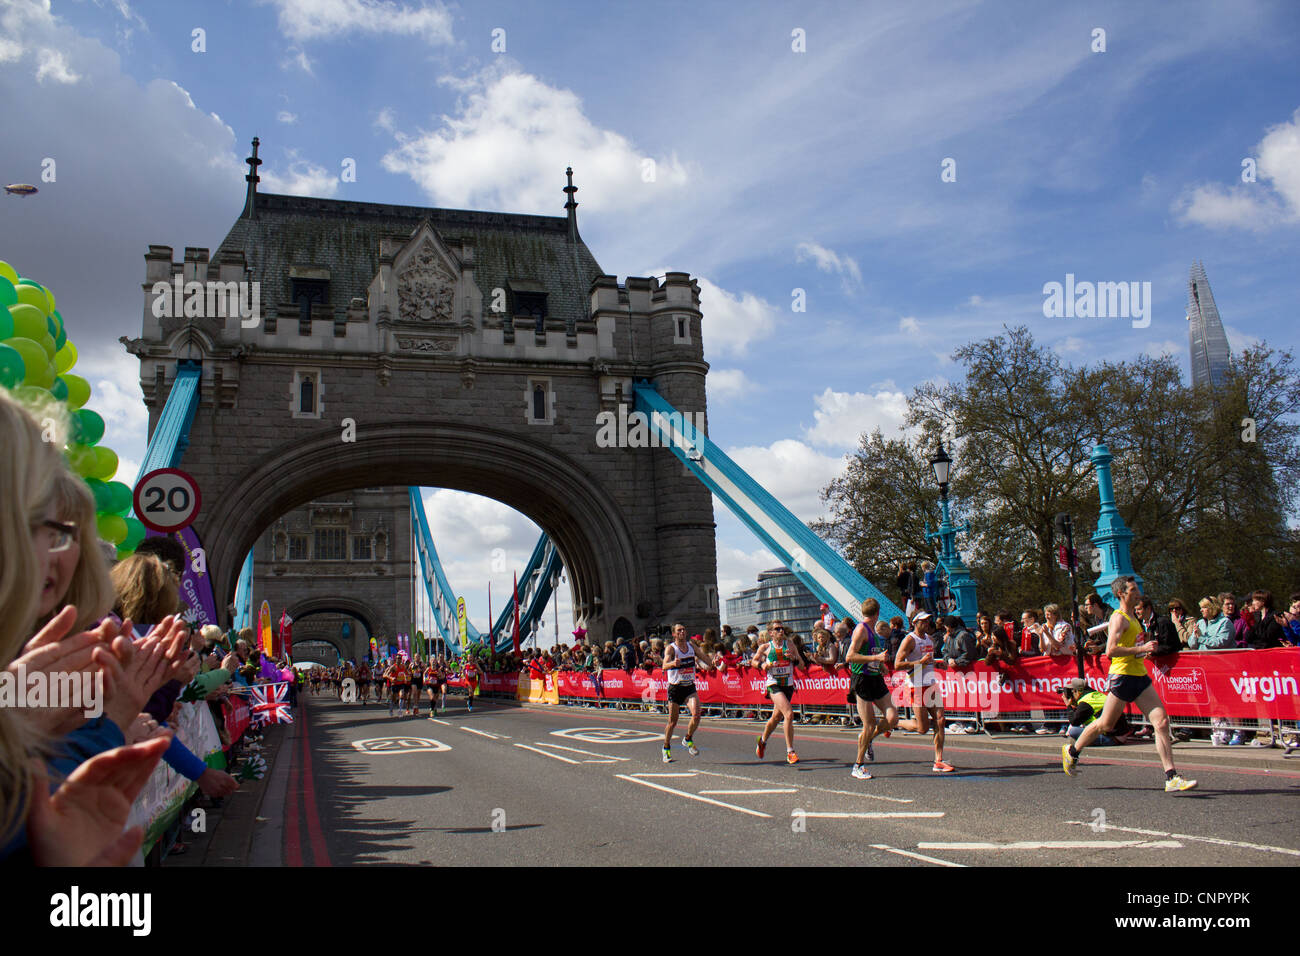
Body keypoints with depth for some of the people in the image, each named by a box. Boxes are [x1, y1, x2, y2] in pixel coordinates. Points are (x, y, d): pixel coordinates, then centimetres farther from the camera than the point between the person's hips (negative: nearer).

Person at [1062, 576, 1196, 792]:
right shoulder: (1119, 618, -11)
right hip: (1122, 676, -8)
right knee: (1106, 725, 3)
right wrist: (1140, 649, -23)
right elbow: (1110, 650, -23)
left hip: (1140, 677, 8)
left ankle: (1171, 778, -7)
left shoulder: (1133, 616, 18)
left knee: (1161, 721, -5)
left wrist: (1144, 651, 16)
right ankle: (1071, 750, 25)